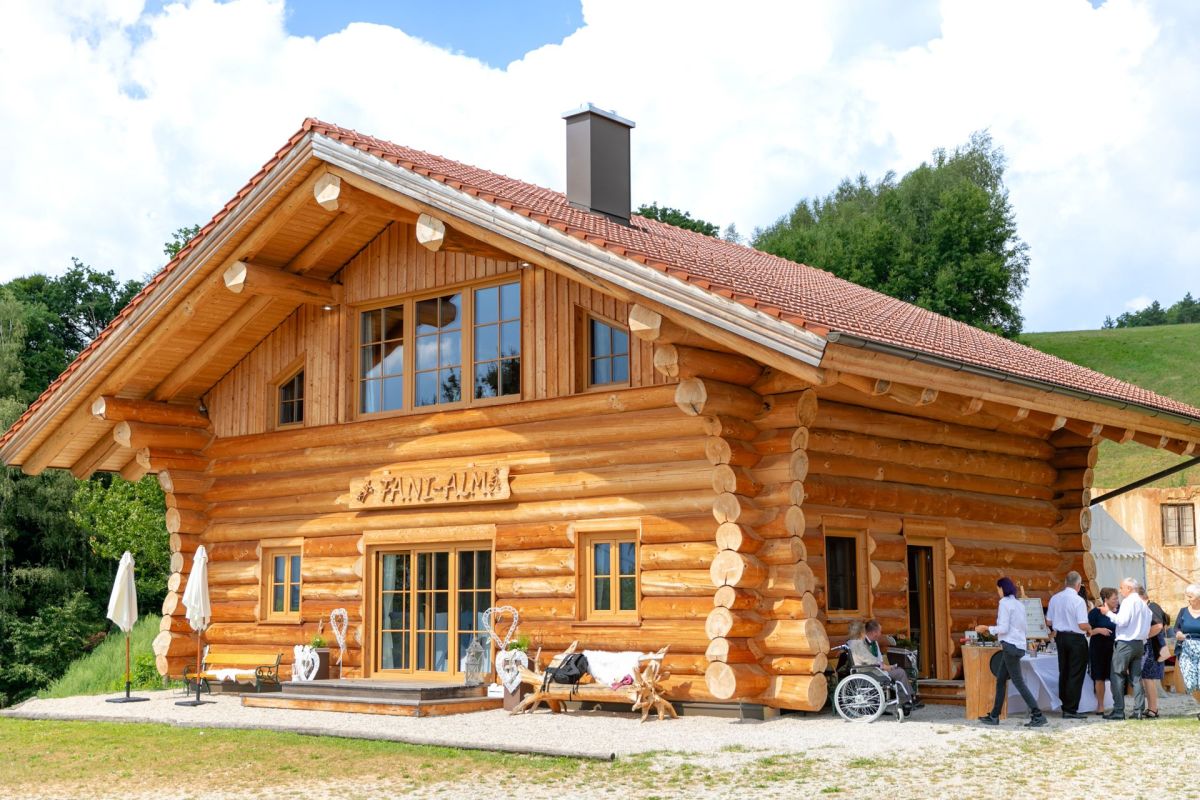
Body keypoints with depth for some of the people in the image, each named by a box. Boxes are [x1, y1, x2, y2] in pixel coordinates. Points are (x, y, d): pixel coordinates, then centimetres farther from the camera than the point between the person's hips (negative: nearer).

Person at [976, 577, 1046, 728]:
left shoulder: (1005, 603, -10)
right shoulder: (1019, 604, 15)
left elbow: (1003, 628, -15)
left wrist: (987, 628, -3)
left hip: (1010, 646, -9)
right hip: (1019, 645, 9)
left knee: (1018, 682, -7)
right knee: (1001, 680, 13)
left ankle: (1038, 715, -10)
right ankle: (994, 716, 17)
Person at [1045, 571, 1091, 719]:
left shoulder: (1055, 599, 3)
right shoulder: (1078, 601, -16)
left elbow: (1048, 622, 7)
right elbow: (1082, 625, -20)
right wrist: (1089, 628, 1)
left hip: (1060, 636, 6)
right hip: (1076, 639, -6)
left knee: (1063, 672, 14)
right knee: (1075, 675, 0)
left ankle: (1065, 707, 18)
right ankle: (1071, 710, -1)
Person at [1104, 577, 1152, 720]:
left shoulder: (1128, 601, -9)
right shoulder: (1143, 604, 16)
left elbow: (1122, 621, -17)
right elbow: (1147, 626, 15)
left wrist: (1109, 613, -7)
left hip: (1125, 643, -8)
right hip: (1139, 643, 8)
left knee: (1117, 676, -5)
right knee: (1136, 677, 8)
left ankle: (1118, 710, -9)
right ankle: (1139, 710, 5)